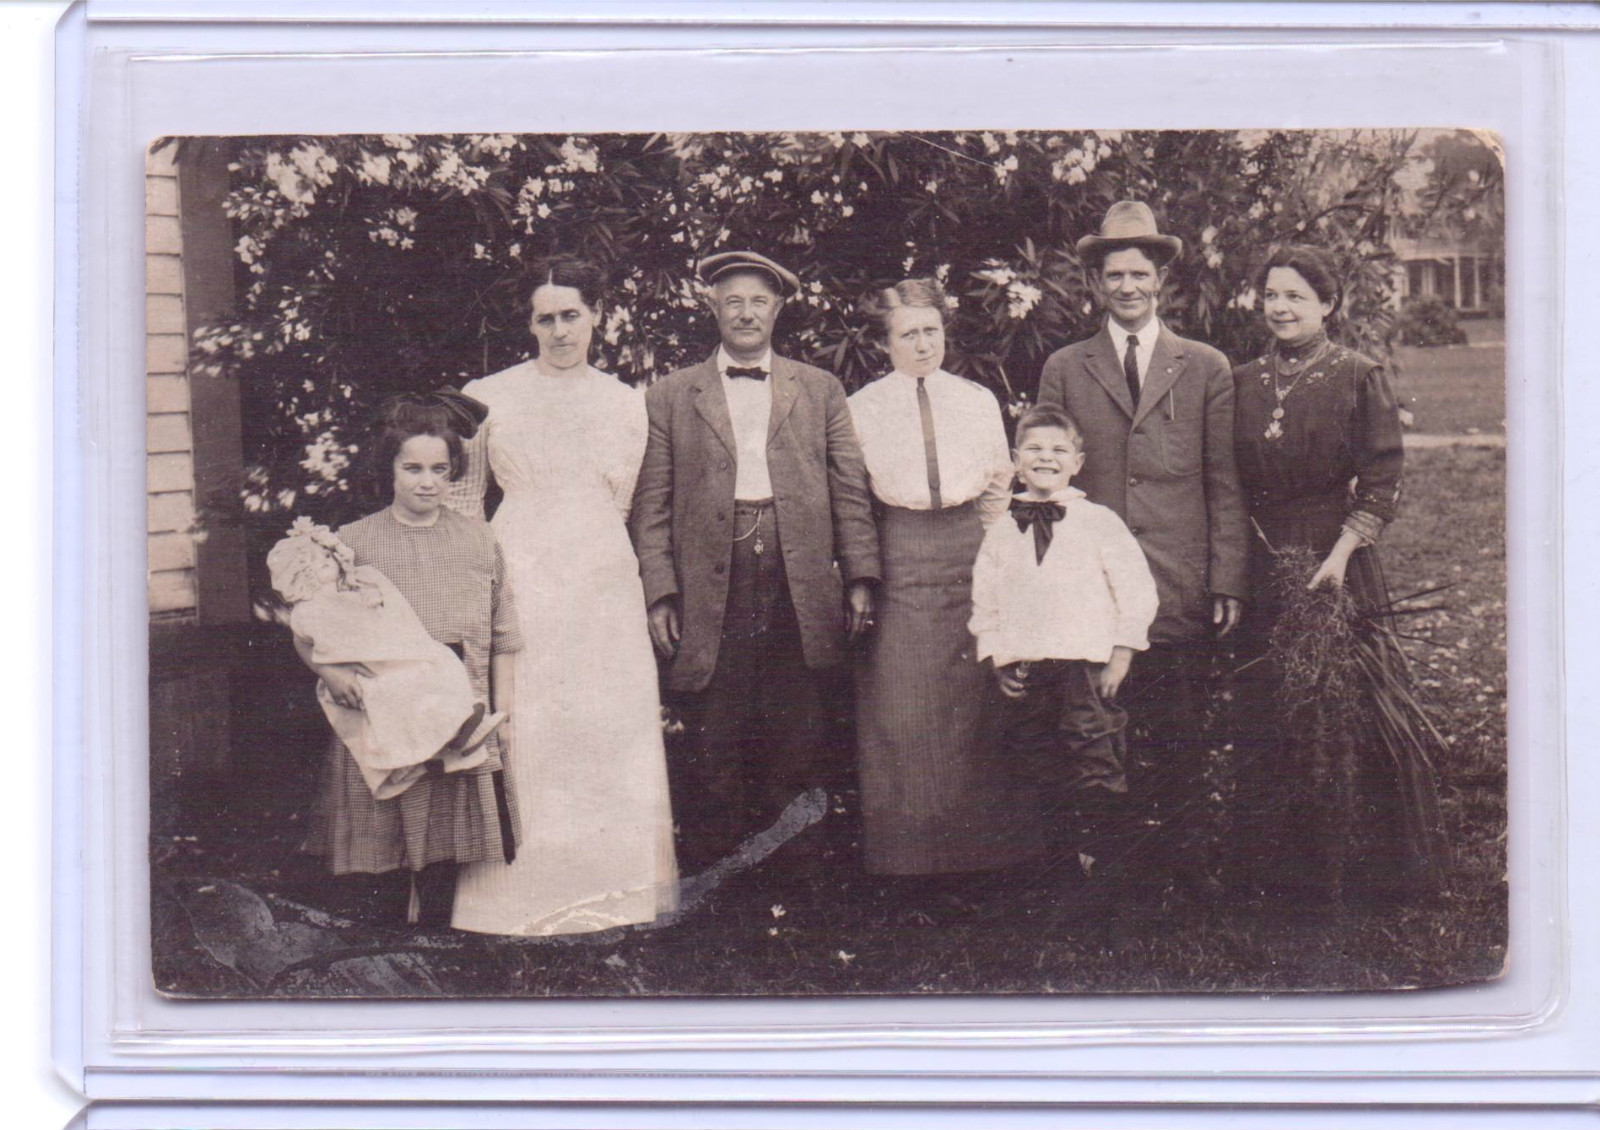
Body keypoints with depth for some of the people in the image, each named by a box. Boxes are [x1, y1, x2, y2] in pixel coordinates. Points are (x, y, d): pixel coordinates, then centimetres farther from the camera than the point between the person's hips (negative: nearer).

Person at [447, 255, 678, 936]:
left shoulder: (626, 403, 10)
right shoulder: (490, 397, 3)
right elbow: (463, 500, 8)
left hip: (603, 585, 2)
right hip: (519, 584, -2)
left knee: (609, 734, 3)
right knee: (520, 735, -3)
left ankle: (609, 890, 12)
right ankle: (521, 892, 4)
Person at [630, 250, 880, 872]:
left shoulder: (820, 389, 14)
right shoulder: (671, 395, 11)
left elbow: (850, 491, 10)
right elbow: (652, 504, 6)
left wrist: (860, 578, 1)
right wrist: (660, 592, -3)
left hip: (800, 589, 1)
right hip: (711, 592, -1)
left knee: (799, 743, 4)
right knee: (712, 746, 0)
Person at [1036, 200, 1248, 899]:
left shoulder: (1206, 370, 10)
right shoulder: (1063, 371, 10)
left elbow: (1225, 486, 7)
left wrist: (1228, 582, 0)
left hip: (1181, 587, 0)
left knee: (1181, 732, 1)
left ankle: (1173, 848, 17)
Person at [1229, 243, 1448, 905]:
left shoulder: (1359, 378, -2)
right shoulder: (1243, 384, 10)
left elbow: (1382, 483, -6)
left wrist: (1340, 552, -17)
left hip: (1337, 561, -4)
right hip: (1262, 570, 4)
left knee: (1347, 706, -1)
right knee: (1267, 715, 6)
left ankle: (1365, 869, 12)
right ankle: (1282, 869, 18)